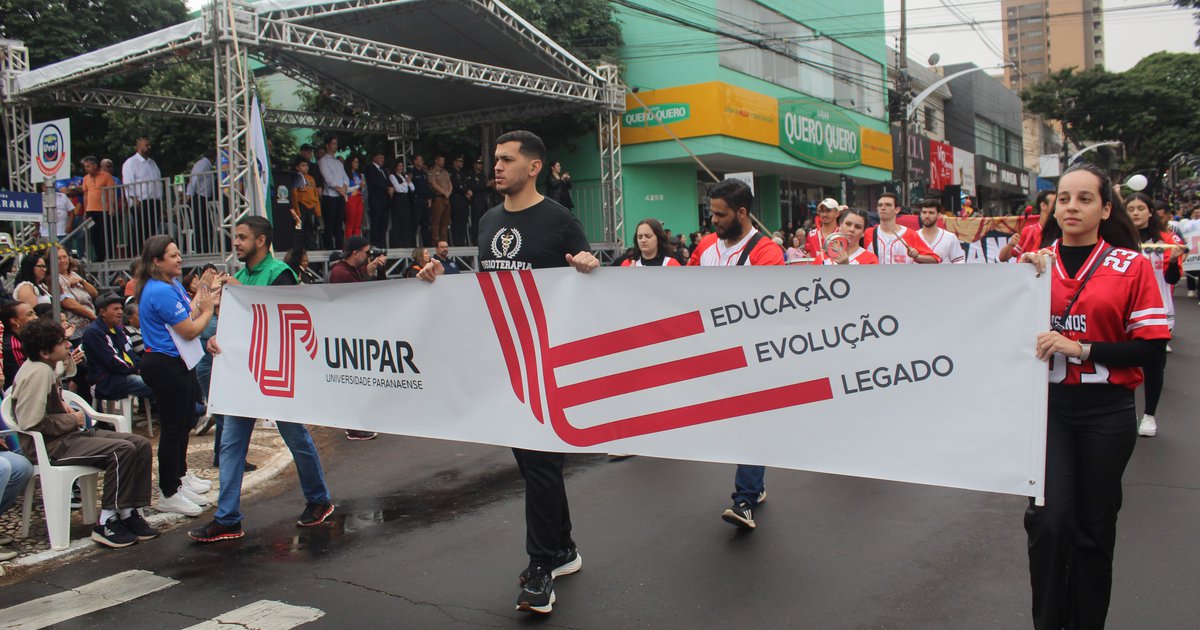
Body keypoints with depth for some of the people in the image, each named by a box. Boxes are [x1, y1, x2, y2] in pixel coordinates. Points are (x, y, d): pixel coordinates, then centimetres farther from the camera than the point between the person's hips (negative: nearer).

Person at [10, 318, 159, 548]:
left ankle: (130, 513, -3)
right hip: (50, 445, -10)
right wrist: (72, 420, -13)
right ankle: (107, 524, -20)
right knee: (122, 450, -28)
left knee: (141, 445, -4)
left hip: (68, 434, 10)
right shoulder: (37, 373, -19)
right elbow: (31, 424, -25)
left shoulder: (45, 367, 13)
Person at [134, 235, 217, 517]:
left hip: (177, 364, 11)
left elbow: (189, 312, 9)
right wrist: (208, 308, -6)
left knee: (184, 420, 23)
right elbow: (190, 330, -20)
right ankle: (169, 494, 8)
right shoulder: (161, 292, -22)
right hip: (166, 366, -11)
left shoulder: (172, 285, 11)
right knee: (173, 427, -3)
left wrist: (202, 292, 7)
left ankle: (181, 476, 42)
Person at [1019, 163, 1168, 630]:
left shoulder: (1132, 265, -2)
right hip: (1045, 403, 1)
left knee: (1094, 524, 10)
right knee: (1049, 517, -10)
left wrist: (1080, 348, -18)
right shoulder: (1034, 262, 3)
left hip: (1105, 411, 0)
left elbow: (1151, 347, -6)